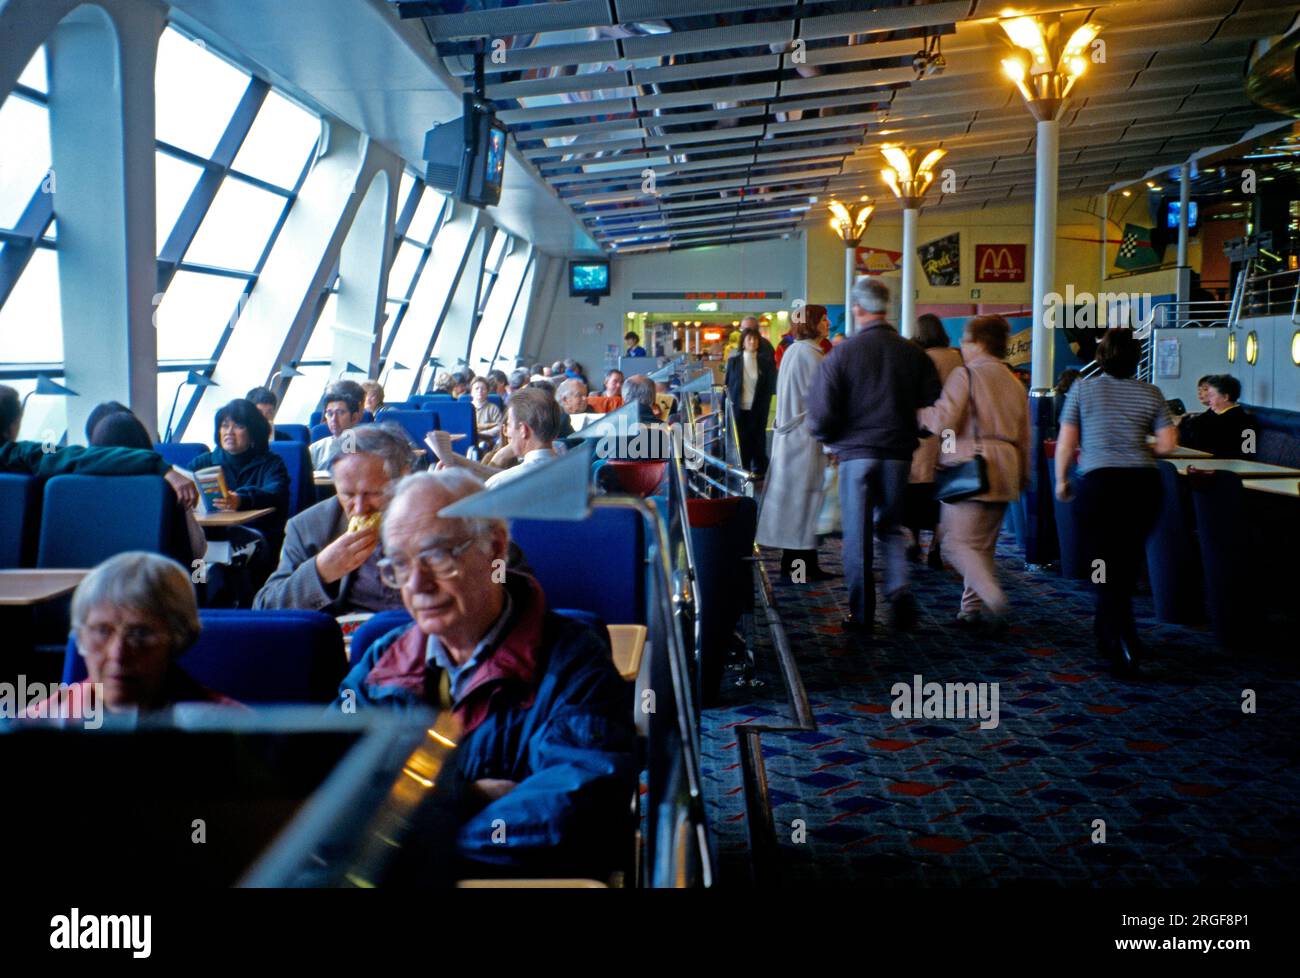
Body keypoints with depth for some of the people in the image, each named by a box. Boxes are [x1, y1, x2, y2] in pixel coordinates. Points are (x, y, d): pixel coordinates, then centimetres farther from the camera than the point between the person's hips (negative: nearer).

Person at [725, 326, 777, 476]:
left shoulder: (766, 362, 3)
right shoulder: (733, 361, 4)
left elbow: (771, 386, 6)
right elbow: (728, 385, 7)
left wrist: (765, 405, -1)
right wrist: (730, 402, 0)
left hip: (758, 409, 0)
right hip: (739, 409, 0)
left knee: (758, 441, 2)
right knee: (742, 441, 0)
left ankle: (760, 473, 9)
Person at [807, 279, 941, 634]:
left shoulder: (842, 353, -7)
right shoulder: (913, 353, -1)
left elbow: (820, 415, -9)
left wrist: (831, 438, 12)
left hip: (856, 454, -2)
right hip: (898, 454, 2)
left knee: (857, 534, 7)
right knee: (892, 528, 18)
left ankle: (861, 614, 10)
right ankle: (899, 591, -2)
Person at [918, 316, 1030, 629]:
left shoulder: (965, 374, -6)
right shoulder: (1015, 383, 17)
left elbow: (943, 420, -16)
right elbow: (1024, 436, 18)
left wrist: (920, 411, 1)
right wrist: (1022, 476, 24)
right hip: (1004, 470, 7)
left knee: (959, 542, -6)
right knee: (983, 545, 13)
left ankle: (994, 599, -22)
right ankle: (973, 608, 15)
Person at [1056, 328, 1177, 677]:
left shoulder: (1082, 389, 1)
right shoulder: (1151, 393, 6)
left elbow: (1066, 442, 0)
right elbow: (1168, 443, 2)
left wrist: (1061, 479, 13)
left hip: (1098, 482, -2)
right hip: (1143, 483, 3)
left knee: (1106, 566, 1)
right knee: (1128, 565, 16)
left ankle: (1125, 648, -10)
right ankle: (1108, 634, 30)